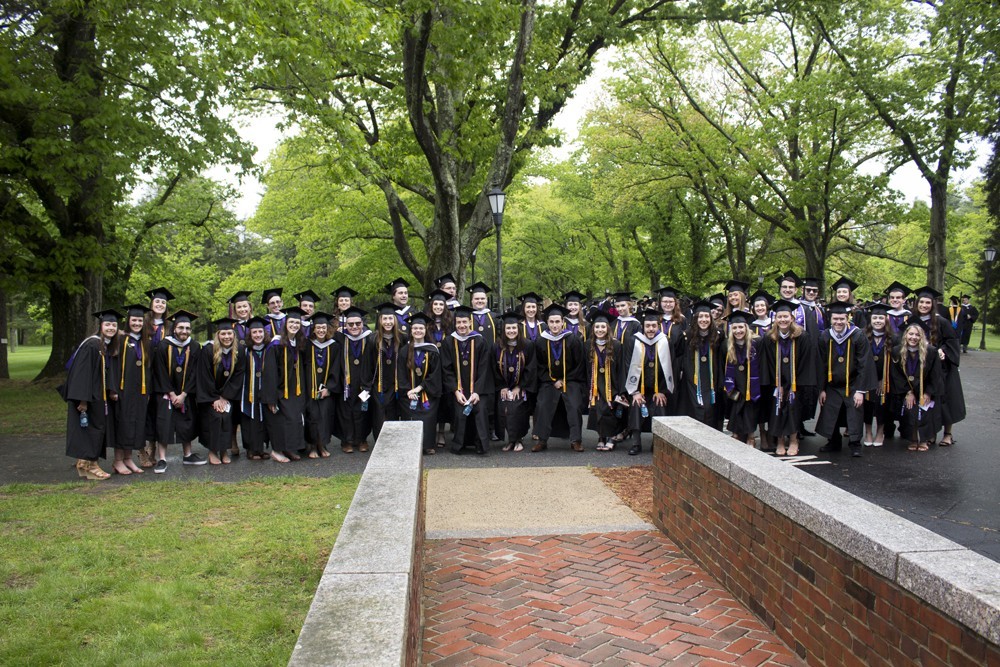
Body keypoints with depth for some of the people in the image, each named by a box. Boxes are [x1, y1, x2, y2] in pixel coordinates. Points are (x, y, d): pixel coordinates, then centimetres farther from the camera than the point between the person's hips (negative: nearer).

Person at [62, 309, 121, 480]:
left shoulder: (108, 346, 10)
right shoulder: (91, 345, -17)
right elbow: (82, 372, -21)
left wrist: (111, 390, -2)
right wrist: (83, 399, -24)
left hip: (100, 396, 9)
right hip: (88, 396, -9)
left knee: (98, 430, 12)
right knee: (88, 429, -2)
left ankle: (90, 463, 22)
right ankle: (87, 465, 7)